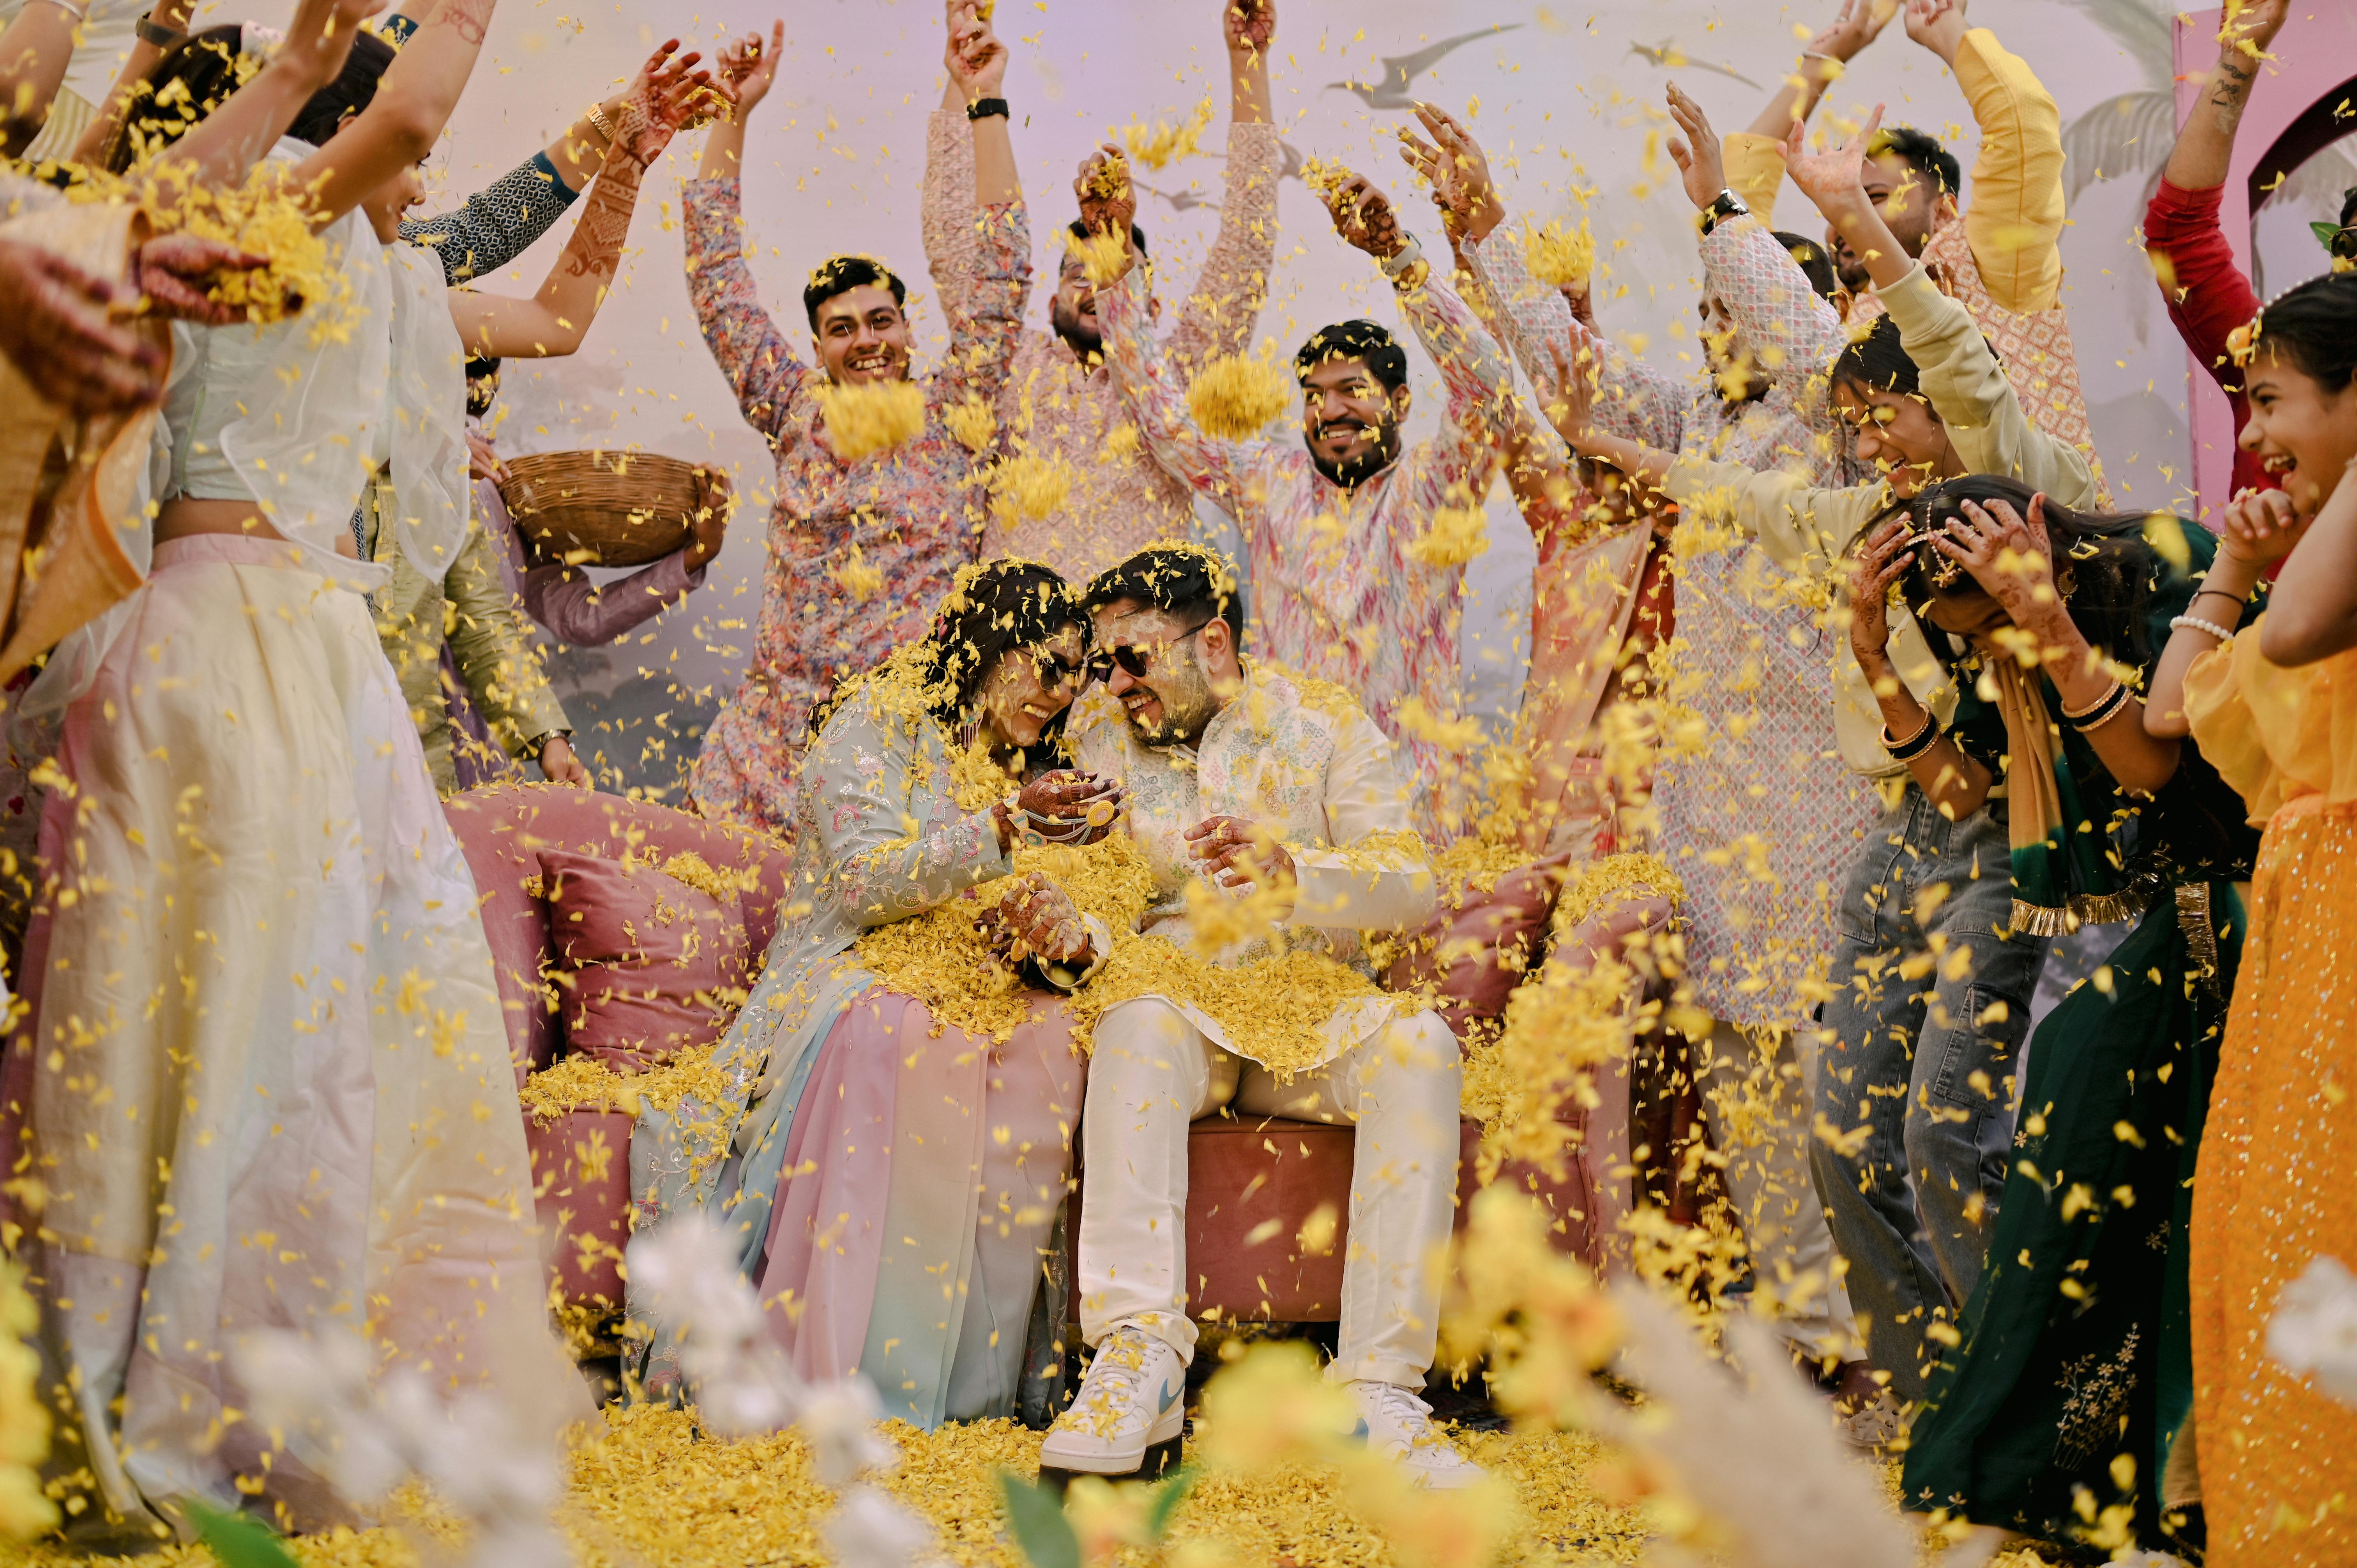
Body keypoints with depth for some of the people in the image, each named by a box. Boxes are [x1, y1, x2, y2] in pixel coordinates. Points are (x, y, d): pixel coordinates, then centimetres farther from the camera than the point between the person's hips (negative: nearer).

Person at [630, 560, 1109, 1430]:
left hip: (964, 995, 5)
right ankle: (847, 1367, -42)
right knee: (895, 1036, -40)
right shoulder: (880, 720, 1)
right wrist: (1008, 822, -17)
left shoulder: (1018, 766, 21)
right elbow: (868, 879, -11)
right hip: (845, 978, -5)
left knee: (1047, 1033, -30)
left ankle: (971, 1372, -31)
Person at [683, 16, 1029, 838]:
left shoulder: (947, 419, 5)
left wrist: (984, 105, -2)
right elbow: (715, 276, 13)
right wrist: (734, 114, 10)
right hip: (782, 730, 2)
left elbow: (1002, 273, 0)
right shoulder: (798, 414, 11)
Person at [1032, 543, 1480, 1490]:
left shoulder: (1323, 725, 5)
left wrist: (1291, 871, -25)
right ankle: (1139, 1362, -46)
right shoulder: (1104, 751, 11)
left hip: (1312, 1018, 0)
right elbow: (1080, 903, 5)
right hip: (1180, 997, 0)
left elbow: (1412, 888, -5)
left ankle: (1378, 1389, -36)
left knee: (1419, 1045, -32)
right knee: (1137, 1026, -35)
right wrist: (1052, 923, -21)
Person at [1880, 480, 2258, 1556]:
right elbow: (1957, 778, 6)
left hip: (2242, 910, -7)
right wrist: (1870, 644, -3)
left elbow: (2155, 761, -25)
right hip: (2158, 922, 7)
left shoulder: (2166, 573, -18)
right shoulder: (2016, 646, 4)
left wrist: (2046, 619, -32)